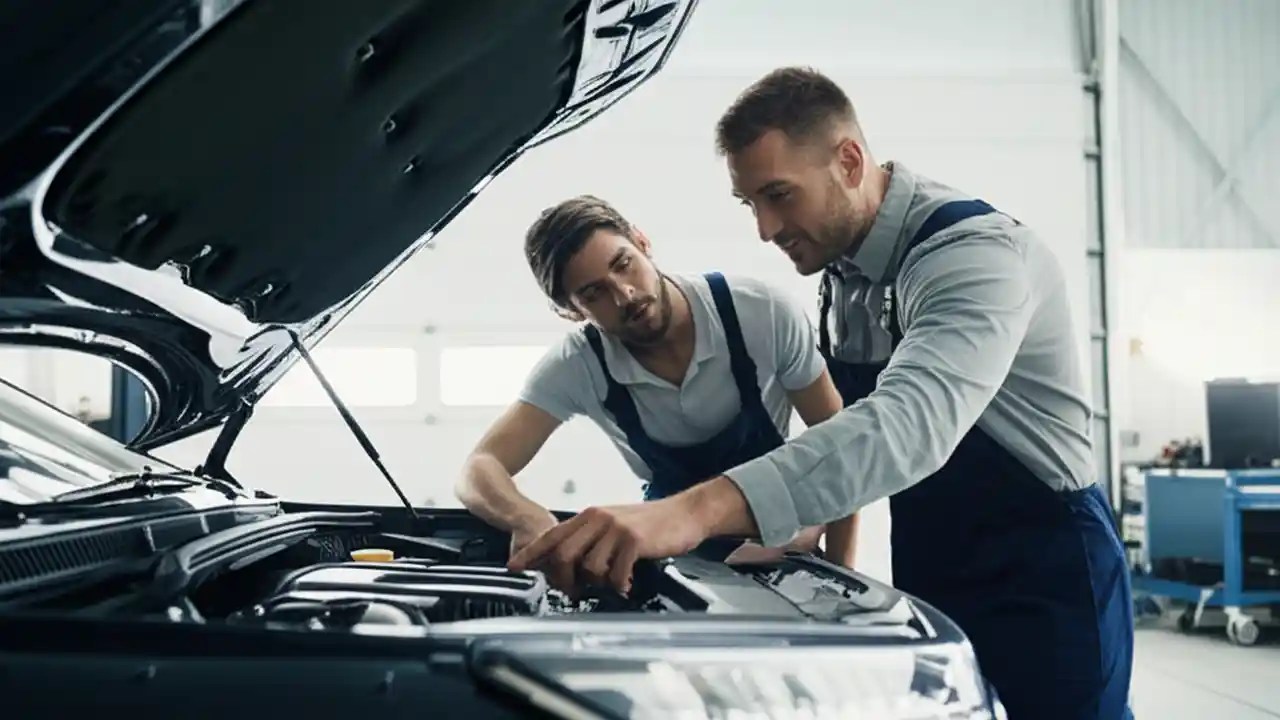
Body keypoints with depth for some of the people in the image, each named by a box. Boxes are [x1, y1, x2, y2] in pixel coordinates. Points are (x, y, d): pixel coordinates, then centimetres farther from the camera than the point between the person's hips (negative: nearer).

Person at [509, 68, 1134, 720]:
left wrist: (700, 509, -54)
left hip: (1043, 570, -7)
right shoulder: (839, 269, 3)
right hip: (929, 570, 7)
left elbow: (911, 423, -43)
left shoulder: (977, 252, -25)